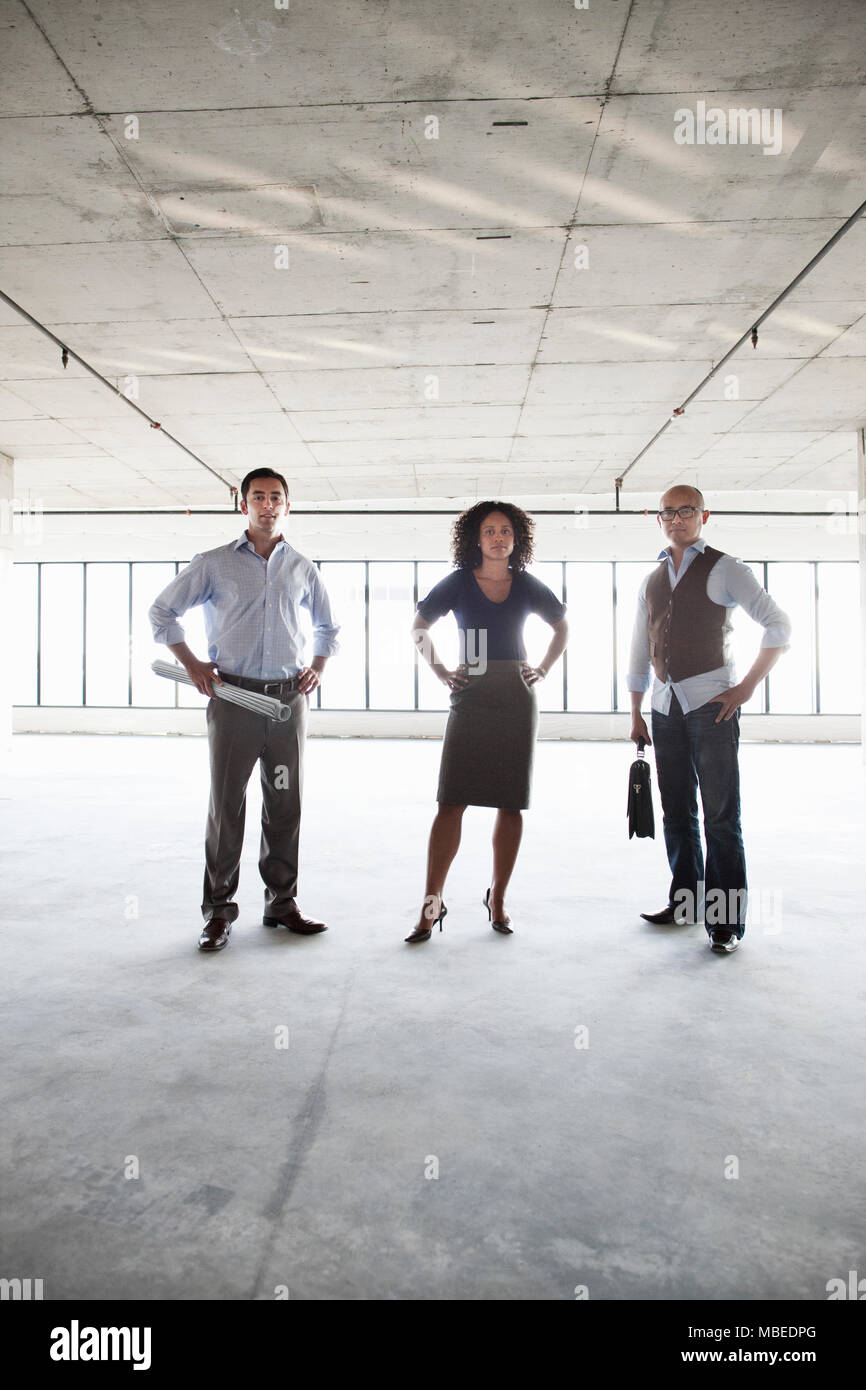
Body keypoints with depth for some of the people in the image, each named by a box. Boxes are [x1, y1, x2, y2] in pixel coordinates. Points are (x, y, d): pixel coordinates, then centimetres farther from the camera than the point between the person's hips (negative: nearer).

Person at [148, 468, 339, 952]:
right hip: (234, 696, -2)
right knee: (227, 803, 0)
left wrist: (318, 668, 10)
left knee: (286, 803, 7)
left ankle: (282, 902, 19)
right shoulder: (214, 563, 5)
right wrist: (193, 665, 1)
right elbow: (163, 611, 11)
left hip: (289, 697, 3)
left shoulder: (303, 568, 13)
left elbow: (329, 627, 26)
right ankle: (219, 910, 11)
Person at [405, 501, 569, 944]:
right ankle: (431, 903, 1)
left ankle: (497, 897, 19)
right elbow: (418, 628, 13)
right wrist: (439, 671, 3)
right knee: (451, 802, -7)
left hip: (517, 700, 2)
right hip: (470, 699, -2)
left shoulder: (527, 585, 8)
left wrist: (543, 669, 10)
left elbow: (562, 628, 22)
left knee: (510, 803, 5)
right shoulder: (458, 583, 3)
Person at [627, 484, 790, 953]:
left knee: (720, 815, -4)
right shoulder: (651, 582, 17)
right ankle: (685, 902, 23)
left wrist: (748, 686, -9)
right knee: (676, 812, 11)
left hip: (711, 702, -5)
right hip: (666, 705, 5)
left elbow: (777, 625, -3)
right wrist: (635, 715, 16)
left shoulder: (725, 570, 2)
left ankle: (727, 919, 5)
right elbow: (639, 651, 19)